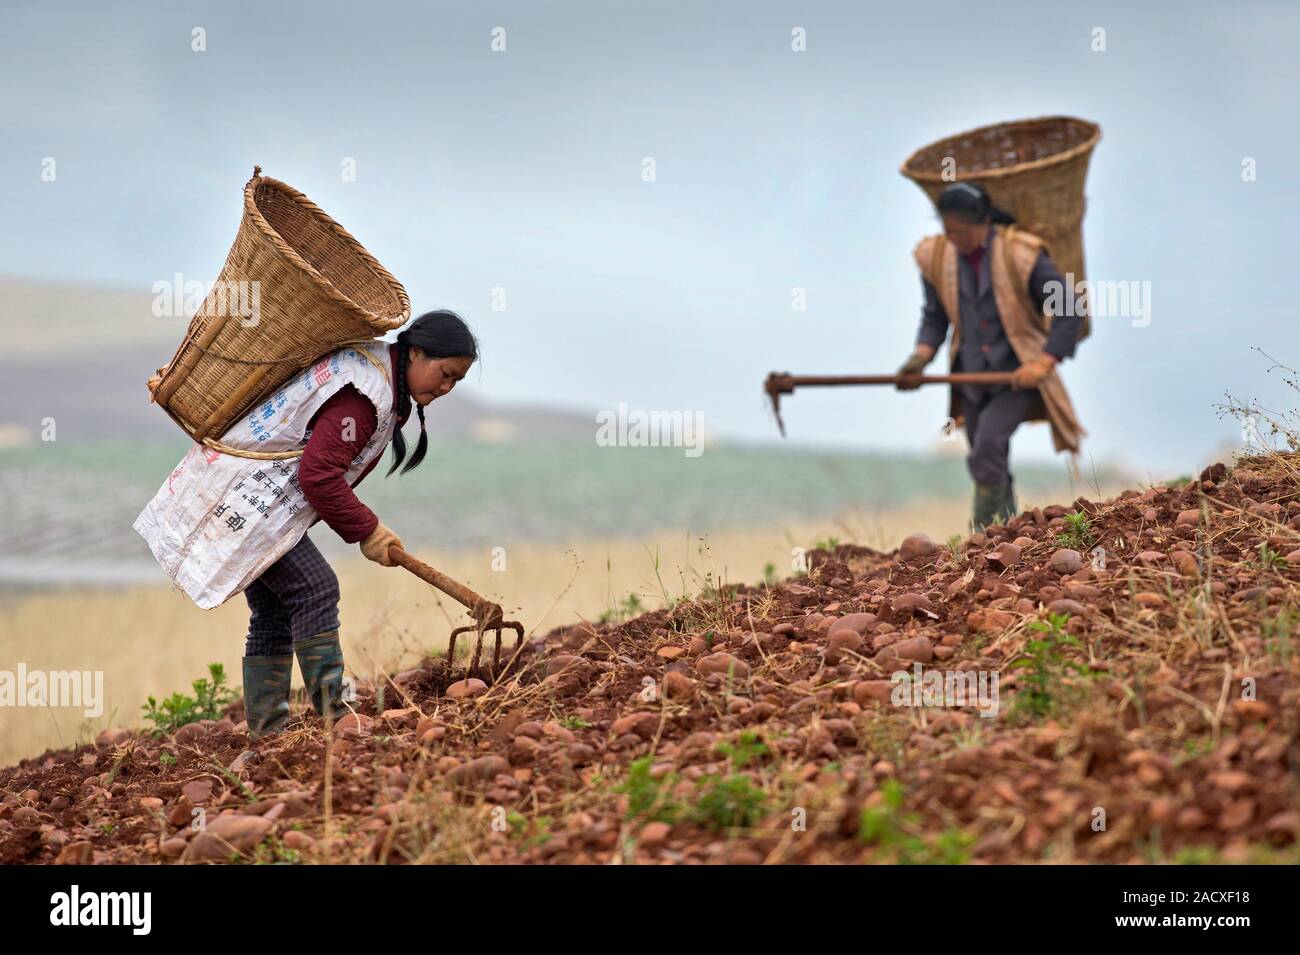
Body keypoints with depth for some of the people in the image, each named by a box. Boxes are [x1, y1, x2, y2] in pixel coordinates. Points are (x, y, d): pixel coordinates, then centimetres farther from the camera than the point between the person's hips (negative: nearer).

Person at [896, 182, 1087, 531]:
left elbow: (1069, 311, -13)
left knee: (986, 452, -23)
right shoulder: (936, 257, -4)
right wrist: (920, 358, -9)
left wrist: (1044, 364, -22)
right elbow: (935, 316, 9)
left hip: (1017, 375, -5)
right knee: (994, 470, 12)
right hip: (971, 377, 5)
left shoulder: (1021, 254, -18)